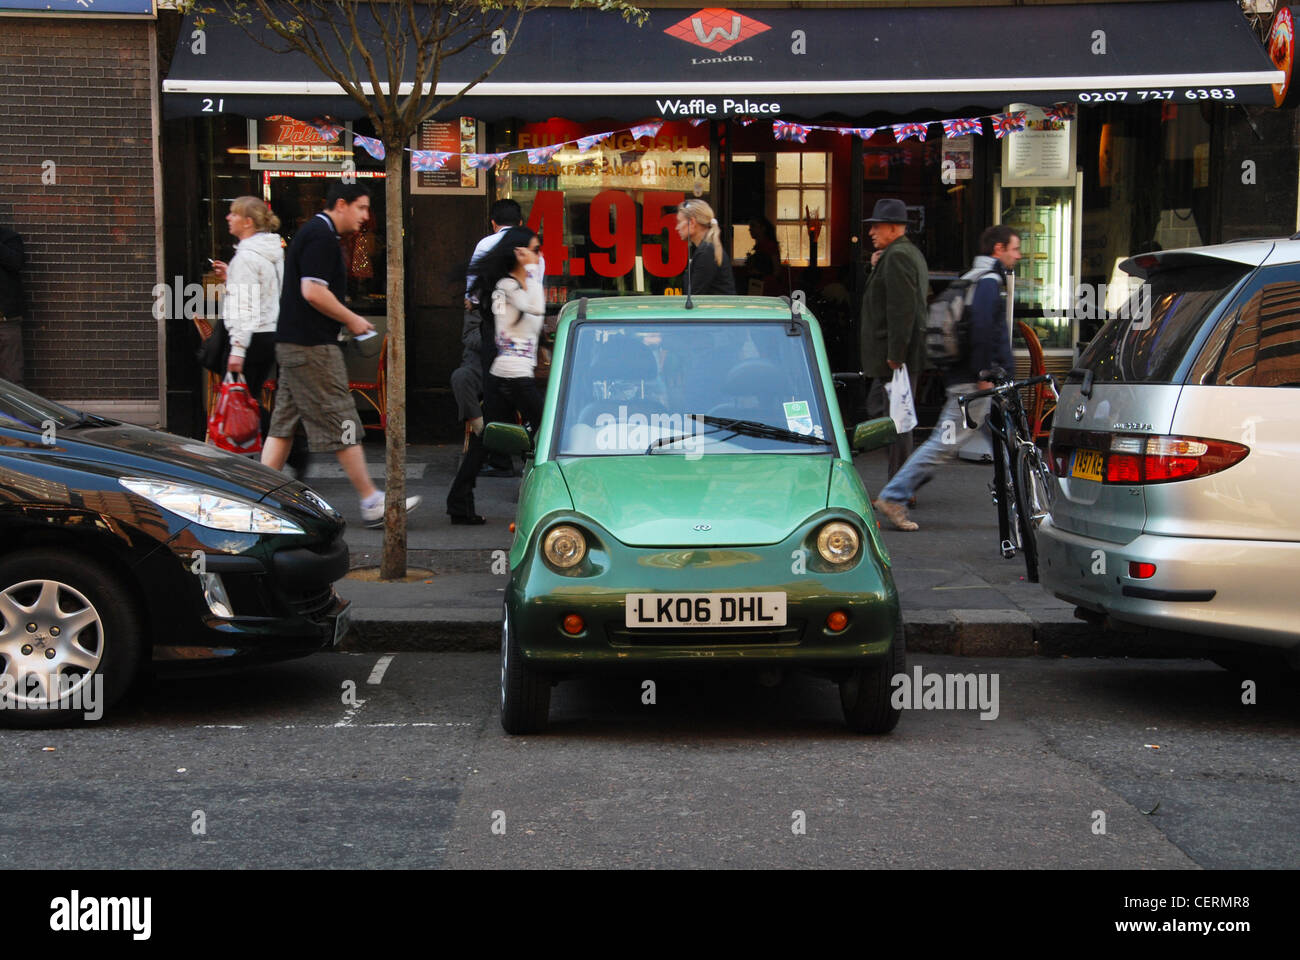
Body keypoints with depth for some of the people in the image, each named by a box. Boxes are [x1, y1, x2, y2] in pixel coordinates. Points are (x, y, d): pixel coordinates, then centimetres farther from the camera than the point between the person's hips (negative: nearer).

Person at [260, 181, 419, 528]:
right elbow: (313, 291, -23)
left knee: (284, 424, 10)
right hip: (312, 345, -11)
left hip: (292, 343, 11)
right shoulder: (322, 237, -14)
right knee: (342, 425, -6)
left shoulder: (310, 233, 19)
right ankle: (372, 503, -1)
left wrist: (344, 319, 17)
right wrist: (351, 320, -12)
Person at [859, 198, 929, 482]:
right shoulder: (912, 253, 18)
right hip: (902, 352, 11)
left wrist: (895, 355, -23)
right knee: (876, 407, 16)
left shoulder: (896, 256, -15)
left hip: (897, 354, -11)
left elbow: (902, 307, -22)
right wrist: (877, 268, 8)